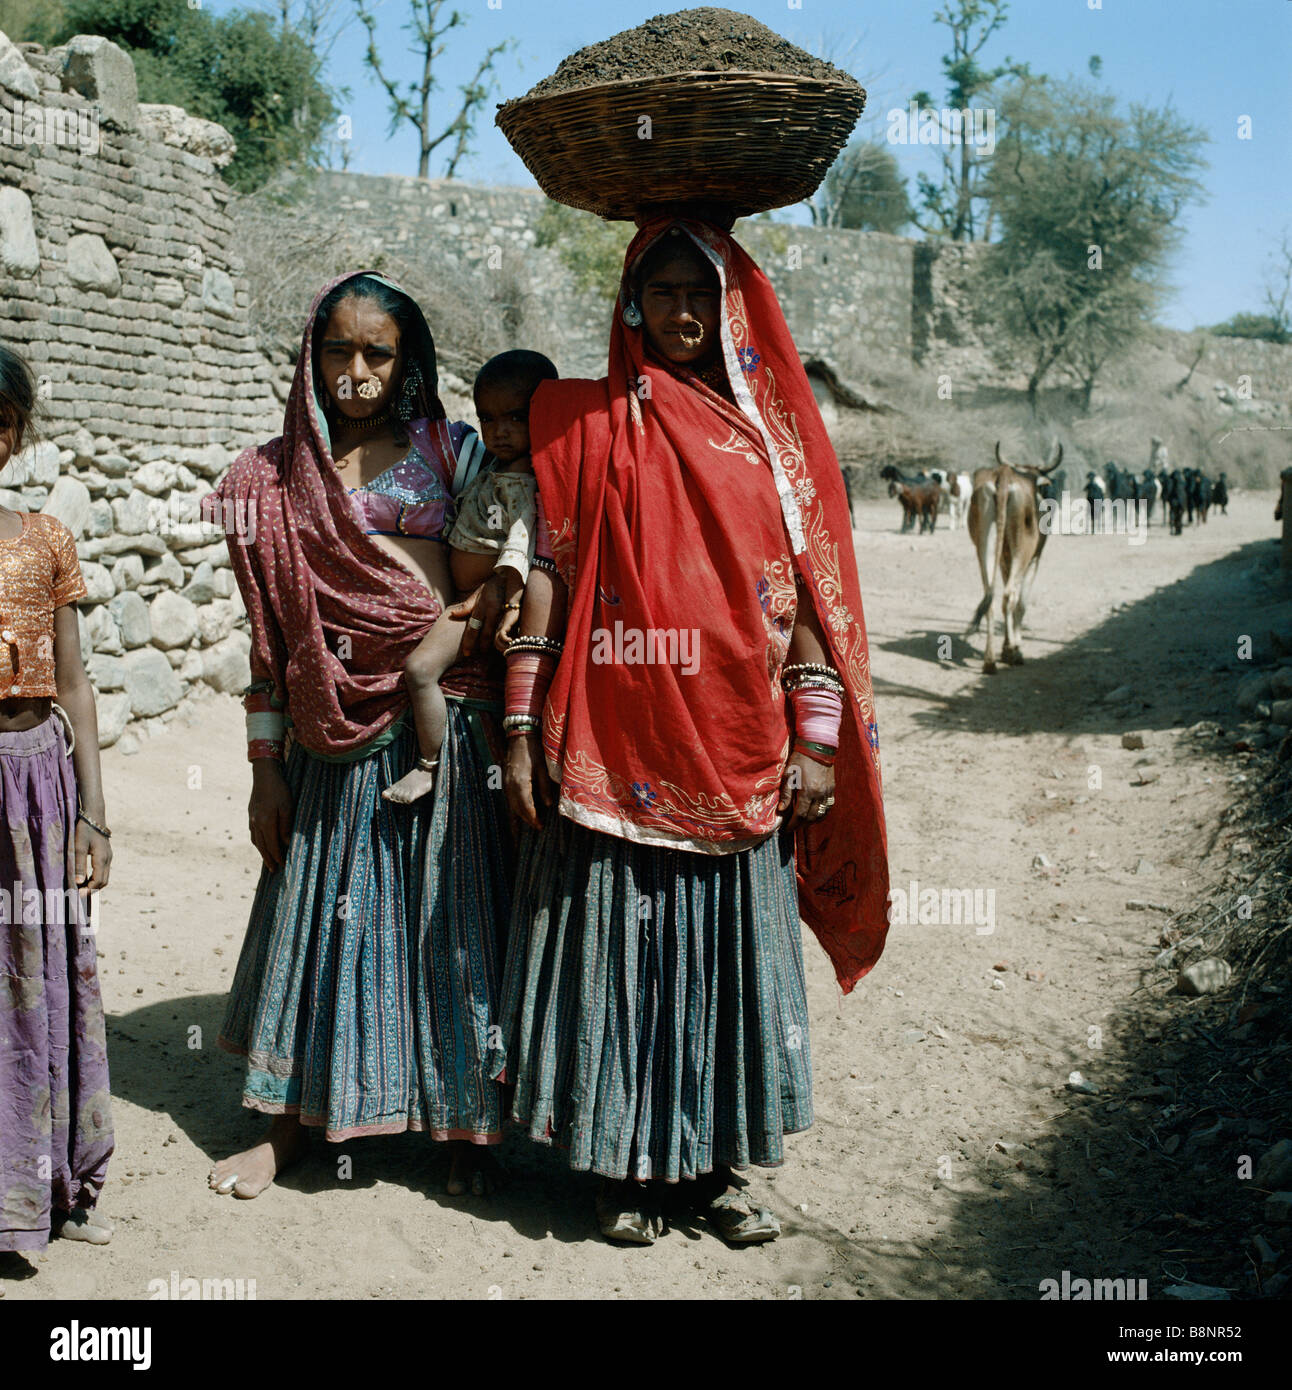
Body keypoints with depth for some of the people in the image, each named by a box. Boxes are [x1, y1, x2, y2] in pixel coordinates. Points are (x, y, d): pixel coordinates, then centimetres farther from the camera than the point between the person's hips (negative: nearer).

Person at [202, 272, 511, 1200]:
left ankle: (466, 1128, 18)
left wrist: (500, 587, -15)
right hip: (333, 724, 1)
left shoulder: (454, 450, 7)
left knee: (448, 911, 3)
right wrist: (265, 765, 5)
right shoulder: (278, 476, 8)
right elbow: (272, 634, 7)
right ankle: (289, 1126, 23)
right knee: (321, 909, 7)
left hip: (441, 715, -1)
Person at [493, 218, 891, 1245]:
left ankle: (719, 1161, 23)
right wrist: (522, 728, -4)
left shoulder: (772, 431, 9)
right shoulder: (586, 425, 5)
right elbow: (546, 575, 1)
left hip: (737, 754, 2)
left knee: (729, 952, 8)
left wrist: (815, 736, -1)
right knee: (616, 948, 5)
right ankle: (622, 1163, 21)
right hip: (614, 745, -1)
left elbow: (808, 588, 5)